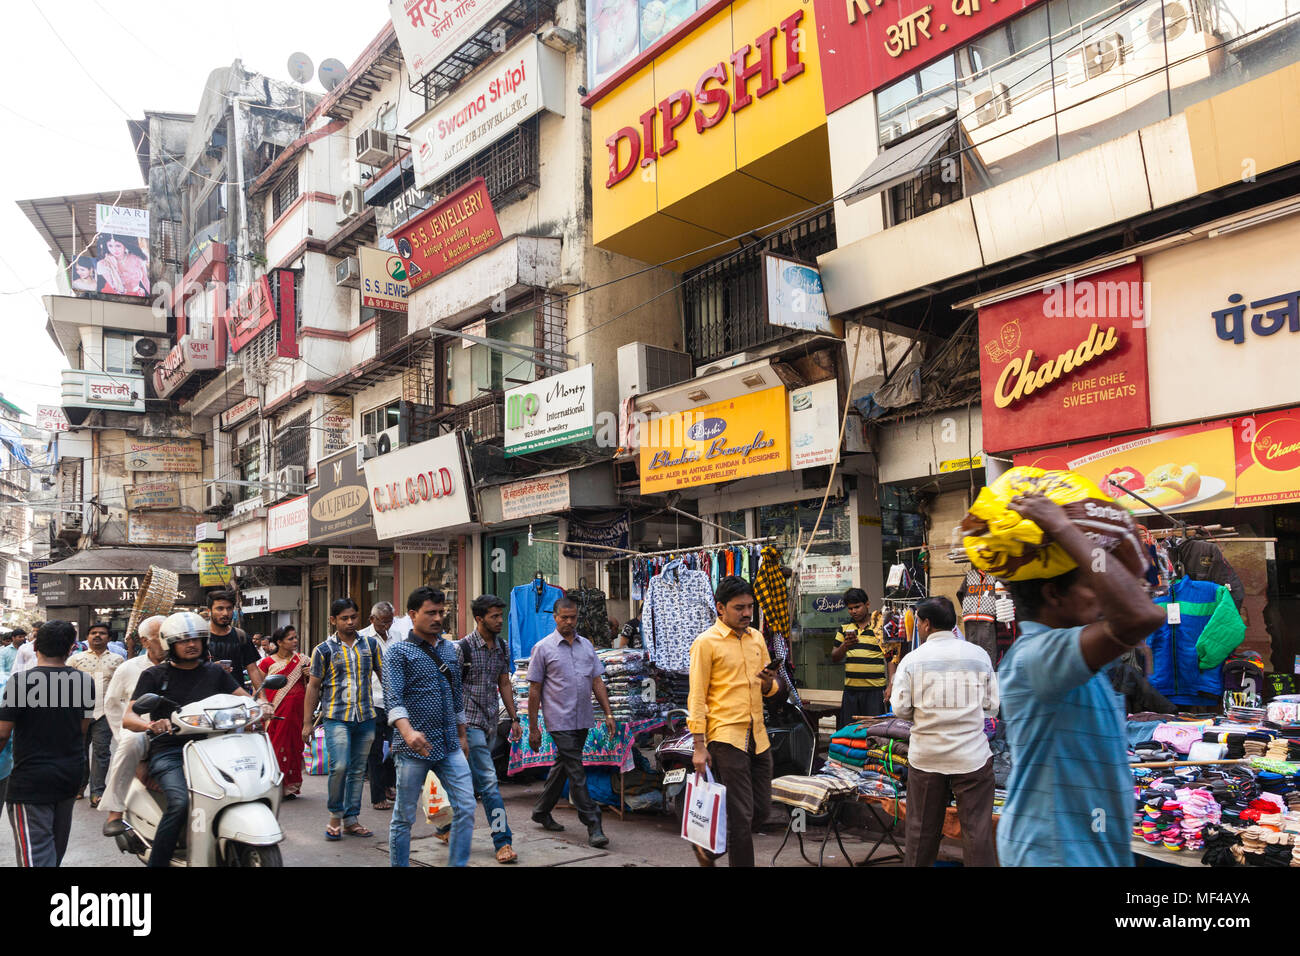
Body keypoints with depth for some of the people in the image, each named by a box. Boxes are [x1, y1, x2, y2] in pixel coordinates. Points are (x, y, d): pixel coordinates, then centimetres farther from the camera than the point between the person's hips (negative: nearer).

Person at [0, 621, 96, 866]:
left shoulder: (21, 681, -15)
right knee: (56, 847, 22)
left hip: (32, 779, -5)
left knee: (35, 854, -4)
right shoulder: (85, 681, 0)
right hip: (72, 774, 6)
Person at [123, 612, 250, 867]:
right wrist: (151, 725, -23)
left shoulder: (215, 672, 15)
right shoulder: (155, 675, 7)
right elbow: (127, 718, 0)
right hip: (168, 752, -3)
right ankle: (157, 862, -15)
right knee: (180, 802, -31)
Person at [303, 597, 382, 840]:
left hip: (366, 717, 3)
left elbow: (385, 677, 12)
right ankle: (335, 816, 4)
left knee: (358, 770, 8)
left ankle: (351, 819, 19)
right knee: (339, 766, -15)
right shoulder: (324, 650, 1)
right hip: (336, 717, -3)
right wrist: (307, 722, 2)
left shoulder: (371, 645, 7)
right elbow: (313, 686, 5)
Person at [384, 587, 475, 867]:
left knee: (466, 808, 0)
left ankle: (458, 864, 11)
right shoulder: (398, 651, -6)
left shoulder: (449, 648, 13)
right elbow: (393, 698, -17)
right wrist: (408, 732, -33)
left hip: (450, 746, 5)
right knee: (404, 817, 6)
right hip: (414, 748, -5)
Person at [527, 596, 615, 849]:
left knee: (563, 766, 16)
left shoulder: (586, 645, 11)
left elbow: (597, 682, 14)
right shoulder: (543, 648, -4)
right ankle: (593, 825, -3)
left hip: (583, 721, 6)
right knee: (576, 773, -7)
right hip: (560, 721, -5)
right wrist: (533, 728, -4)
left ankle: (541, 811, 32)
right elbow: (534, 690, -3)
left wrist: (608, 714, 7)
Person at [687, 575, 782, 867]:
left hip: (757, 736, 7)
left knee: (760, 810, 11)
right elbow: (697, 698, -7)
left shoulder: (757, 638, 12)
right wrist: (699, 747, -12)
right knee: (741, 815, -4)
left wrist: (769, 681, -5)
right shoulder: (706, 642, -6)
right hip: (726, 737, -7)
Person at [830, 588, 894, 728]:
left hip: (875, 690, -4)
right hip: (850, 690, 4)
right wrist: (845, 646, -8)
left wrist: (890, 686, -7)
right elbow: (834, 658, 12)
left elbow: (891, 659, 1)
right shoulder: (845, 628, 13)